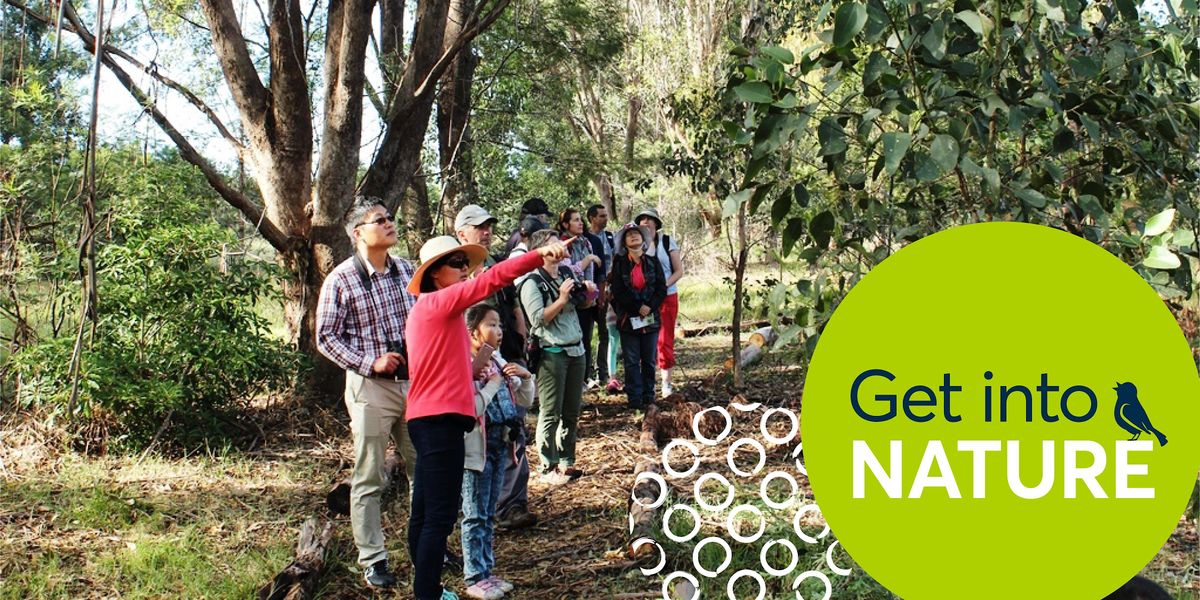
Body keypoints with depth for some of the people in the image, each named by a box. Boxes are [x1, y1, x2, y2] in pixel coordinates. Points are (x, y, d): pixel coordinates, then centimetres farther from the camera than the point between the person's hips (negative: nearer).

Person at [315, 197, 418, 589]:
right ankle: (373, 560, 12)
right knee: (369, 479, 2)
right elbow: (326, 338, -6)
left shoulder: (406, 270, 6)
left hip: (415, 381, 5)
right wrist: (370, 362, -15)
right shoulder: (341, 280, -8)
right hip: (371, 386, -5)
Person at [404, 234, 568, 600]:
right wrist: (539, 255, -31)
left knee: (425, 512, 15)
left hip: (429, 419, 11)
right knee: (441, 515, -9)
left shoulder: (430, 308, 20)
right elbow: (491, 280, -23)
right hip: (440, 419, -11)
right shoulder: (437, 302, -10)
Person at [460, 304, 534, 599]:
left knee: (489, 515, 15)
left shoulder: (499, 362, 9)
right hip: (476, 447, -8)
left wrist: (525, 376, -1)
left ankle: (486, 572, 23)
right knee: (475, 516, 0)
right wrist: (493, 384, -18)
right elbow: (472, 409, -26)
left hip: (499, 444, 8)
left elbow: (526, 401, 16)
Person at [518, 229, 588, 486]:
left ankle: (566, 461, 22)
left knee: (571, 412, 12)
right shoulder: (532, 283, -10)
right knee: (551, 414, -4)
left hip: (575, 349, 7)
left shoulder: (567, 273, 13)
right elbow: (538, 318, -19)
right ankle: (548, 467, 1)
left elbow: (580, 305, 28)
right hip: (551, 353, -7)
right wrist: (562, 299, -19)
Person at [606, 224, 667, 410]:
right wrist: (638, 307, -12)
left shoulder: (653, 262, 7)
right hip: (628, 318, -1)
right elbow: (617, 291, -4)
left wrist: (650, 307, -11)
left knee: (649, 360, 6)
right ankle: (634, 399, 5)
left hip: (651, 317, 1)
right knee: (632, 361, 0)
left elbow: (662, 289, 3)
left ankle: (648, 397, 14)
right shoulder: (619, 263, 3)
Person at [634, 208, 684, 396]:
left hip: (666, 296, -2)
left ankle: (666, 383, 2)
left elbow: (679, 271, -1)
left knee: (665, 340, -3)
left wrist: (663, 286, -15)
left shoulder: (667, 241, 0)